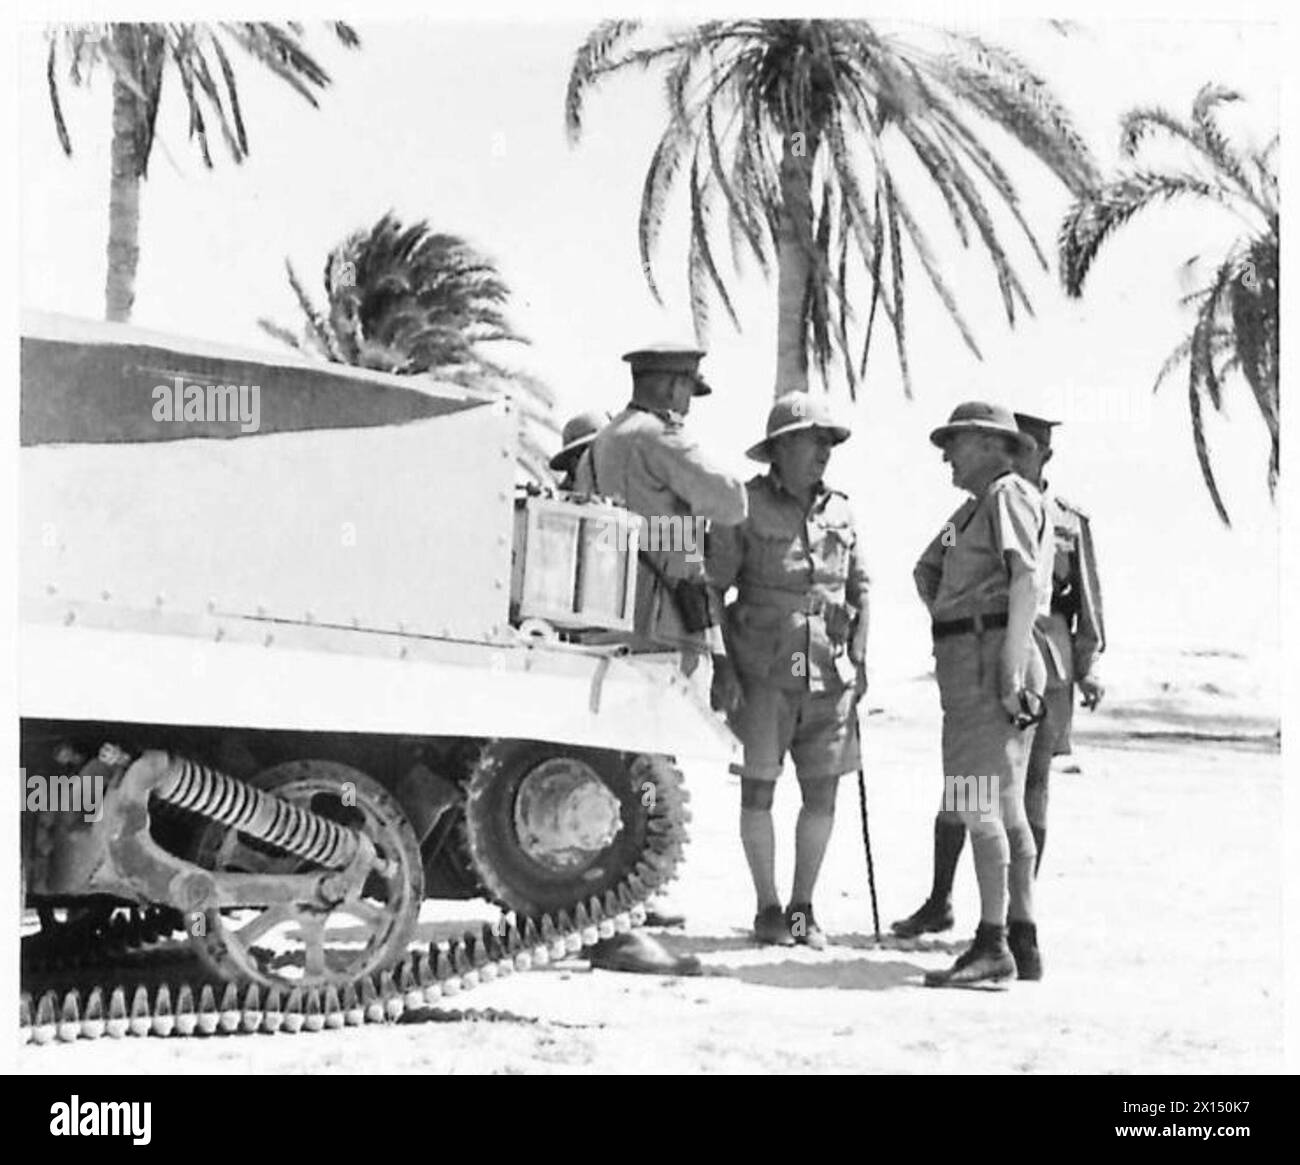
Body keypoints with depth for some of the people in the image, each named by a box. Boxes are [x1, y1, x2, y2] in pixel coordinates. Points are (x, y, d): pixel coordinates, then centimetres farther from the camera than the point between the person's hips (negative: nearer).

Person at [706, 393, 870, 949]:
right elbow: (711, 587, -3)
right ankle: (768, 909, 13)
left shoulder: (838, 511, 10)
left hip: (828, 674, 4)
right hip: (762, 671, -4)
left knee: (822, 793, 4)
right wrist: (722, 667, -9)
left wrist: (858, 660, 9)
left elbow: (860, 589, 17)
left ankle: (803, 908, 17)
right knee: (758, 789, 1)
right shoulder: (745, 507, -3)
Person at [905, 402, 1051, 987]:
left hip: (990, 658, -10)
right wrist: (948, 624, 19)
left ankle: (992, 944, -17)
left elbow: (1027, 582, -19)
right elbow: (926, 572, 35)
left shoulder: (1009, 494, -8)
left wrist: (1011, 673, -24)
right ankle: (1023, 944, 14)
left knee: (979, 804, -15)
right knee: (1005, 808, 11)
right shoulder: (974, 508, 22)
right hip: (967, 663, 10)